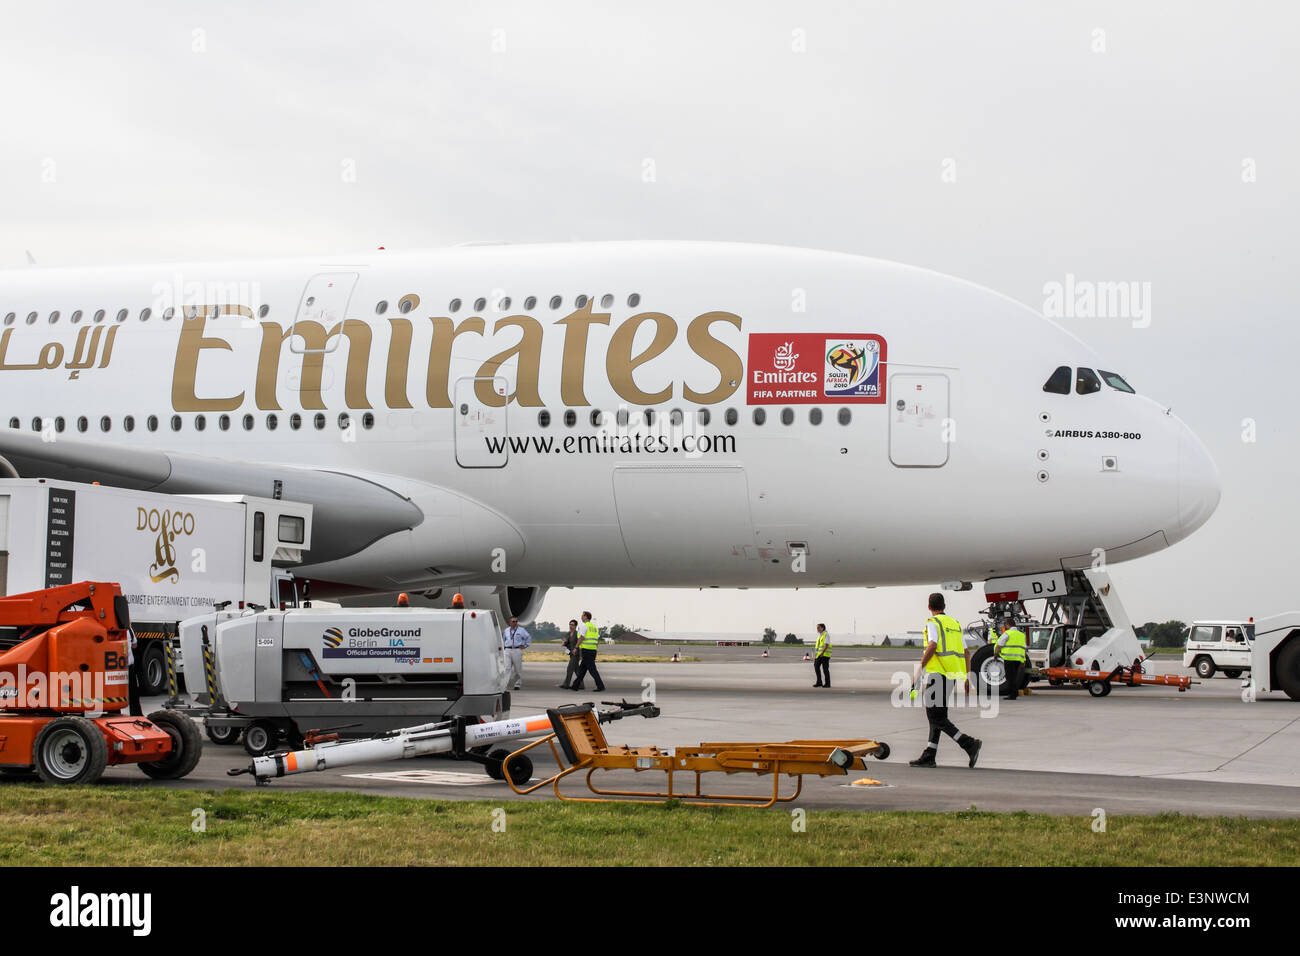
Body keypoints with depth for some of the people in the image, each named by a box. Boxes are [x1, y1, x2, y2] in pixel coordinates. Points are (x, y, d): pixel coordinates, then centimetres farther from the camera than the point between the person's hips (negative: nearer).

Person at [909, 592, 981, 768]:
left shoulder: (933, 623, -6)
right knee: (938, 717, 12)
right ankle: (929, 756, 11)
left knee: (936, 718, -8)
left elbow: (932, 646, -21)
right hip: (952, 676, 8)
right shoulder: (955, 624, 17)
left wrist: (919, 669, -16)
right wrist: (967, 677, 18)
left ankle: (969, 744, -19)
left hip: (937, 673, -8)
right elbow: (966, 652, 16)